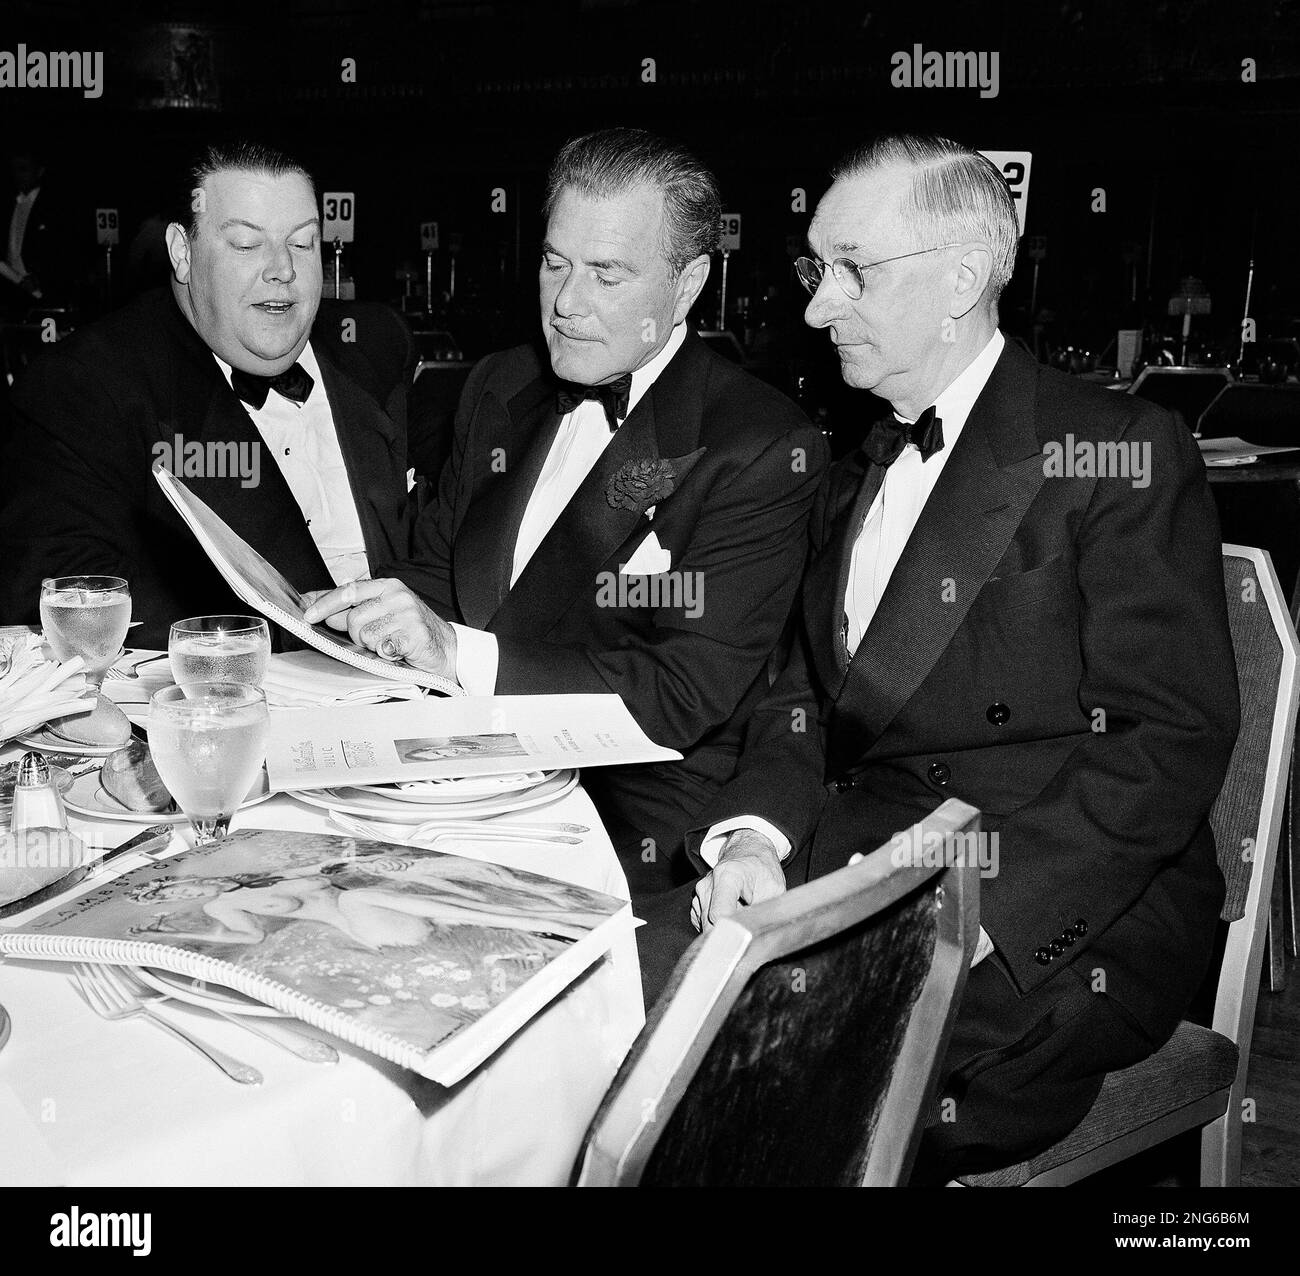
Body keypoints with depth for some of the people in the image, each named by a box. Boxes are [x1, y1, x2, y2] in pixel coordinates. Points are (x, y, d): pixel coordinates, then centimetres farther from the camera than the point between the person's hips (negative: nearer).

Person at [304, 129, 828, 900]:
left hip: (630, 834, -6)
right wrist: (371, 614, -5)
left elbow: (682, 696, -17)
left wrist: (460, 651, -24)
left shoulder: (766, 452, -11)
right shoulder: (500, 388, 12)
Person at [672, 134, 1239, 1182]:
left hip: (1067, 925, -6)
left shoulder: (1117, 452, -7)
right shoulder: (855, 477, 17)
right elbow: (807, 695, 13)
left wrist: (977, 913, -22)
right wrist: (755, 834, -7)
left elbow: (1172, 737, -14)